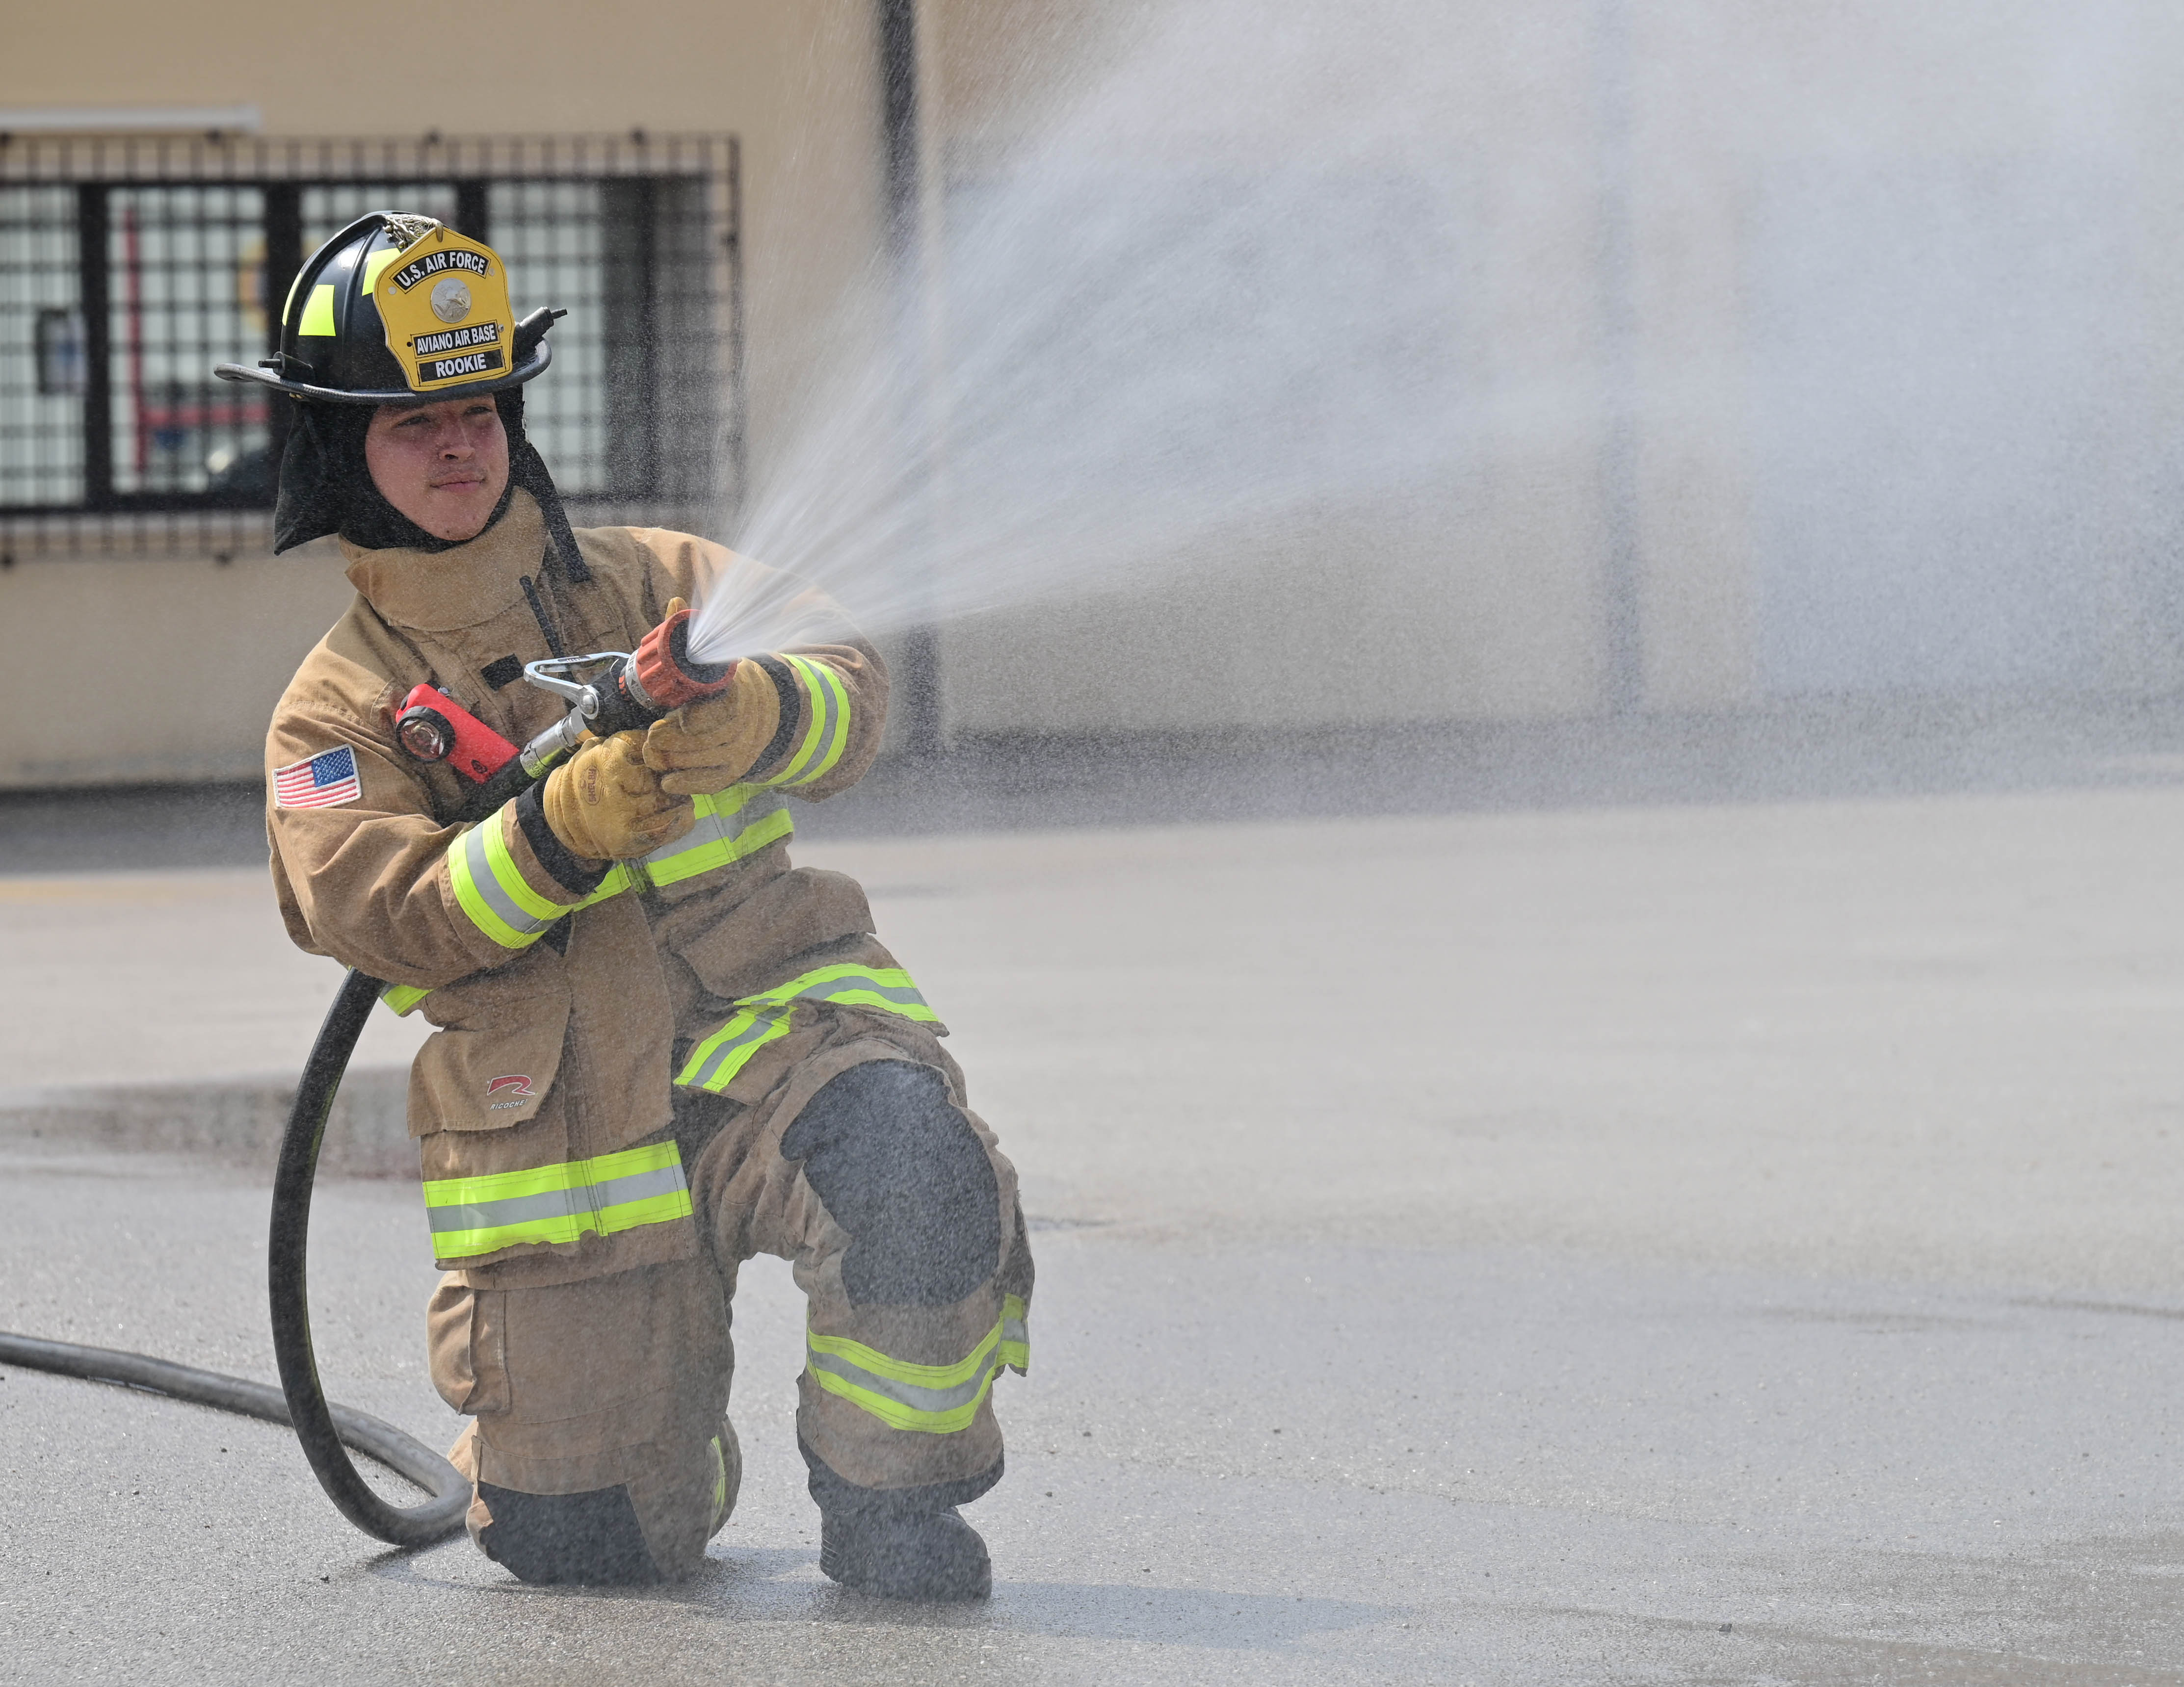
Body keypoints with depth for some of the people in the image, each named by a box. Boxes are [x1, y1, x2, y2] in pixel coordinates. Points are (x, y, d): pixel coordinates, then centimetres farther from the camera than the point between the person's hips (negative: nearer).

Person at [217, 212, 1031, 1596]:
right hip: (558, 1112, 0)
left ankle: (889, 1504, -11)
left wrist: (746, 718, -26)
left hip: (772, 1016, 0)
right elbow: (390, 915, -9)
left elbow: (849, 688, -3)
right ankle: (674, 1439, 33)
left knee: (918, 1165, -35)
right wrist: (565, 829, -26)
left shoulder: (654, 584, 12)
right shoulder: (334, 718, 8)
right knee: (583, 1544, -5)